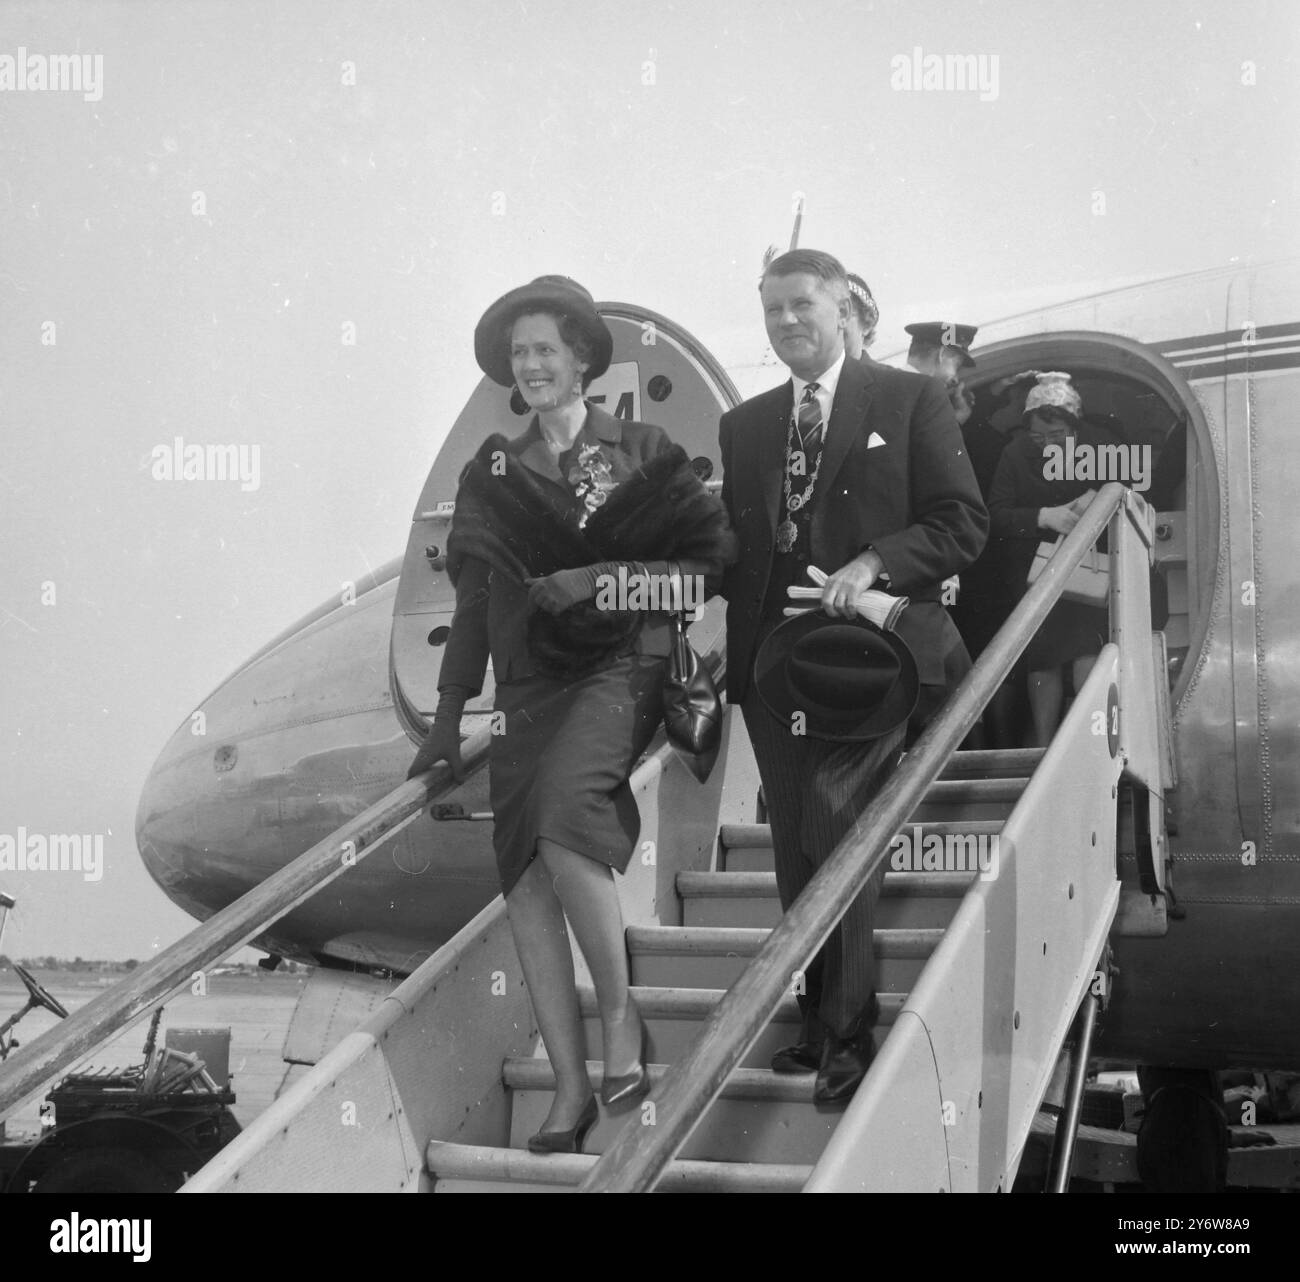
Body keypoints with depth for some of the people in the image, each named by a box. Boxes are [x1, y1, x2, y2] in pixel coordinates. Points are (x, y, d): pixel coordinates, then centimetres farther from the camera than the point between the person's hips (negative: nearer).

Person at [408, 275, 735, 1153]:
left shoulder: (642, 453, 7)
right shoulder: (492, 474, 16)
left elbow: (716, 551, 1)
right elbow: (474, 600, 14)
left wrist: (606, 580, -9)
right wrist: (450, 719, 9)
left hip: (617, 669, -4)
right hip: (528, 681, 4)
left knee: (562, 821, -29)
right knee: (525, 879, -8)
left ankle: (622, 1015, -9)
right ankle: (570, 1092, -4)